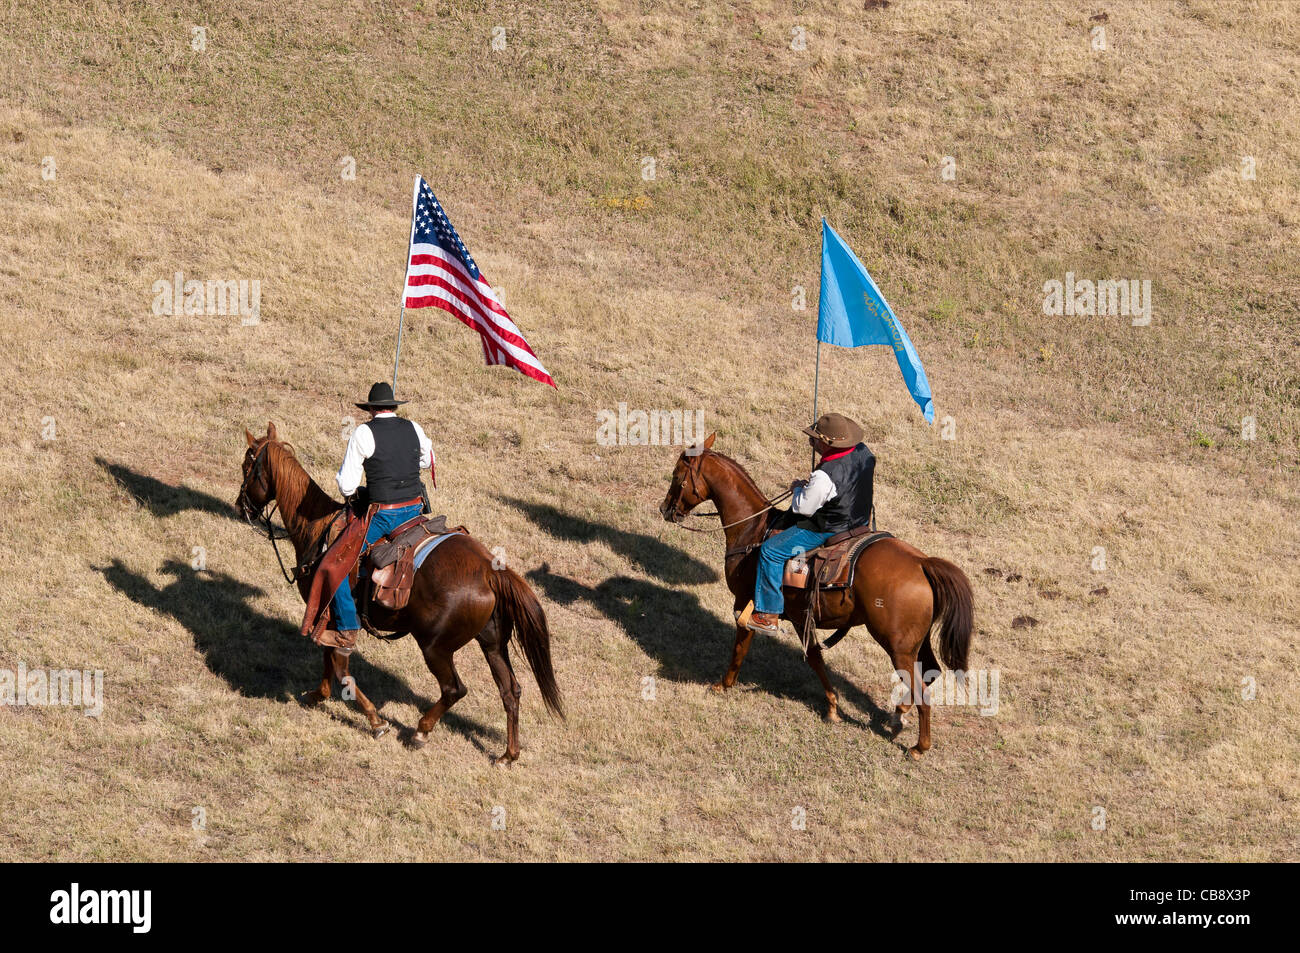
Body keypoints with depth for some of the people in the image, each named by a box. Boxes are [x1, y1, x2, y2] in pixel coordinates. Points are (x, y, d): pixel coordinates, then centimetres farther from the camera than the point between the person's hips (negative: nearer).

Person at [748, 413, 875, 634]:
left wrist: (799, 488, 1)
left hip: (828, 531, -9)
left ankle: (769, 617, 6)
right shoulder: (863, 452, -9)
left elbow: (804, 507, -23)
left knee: (770, 551, 0)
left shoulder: (824, 477, -34)